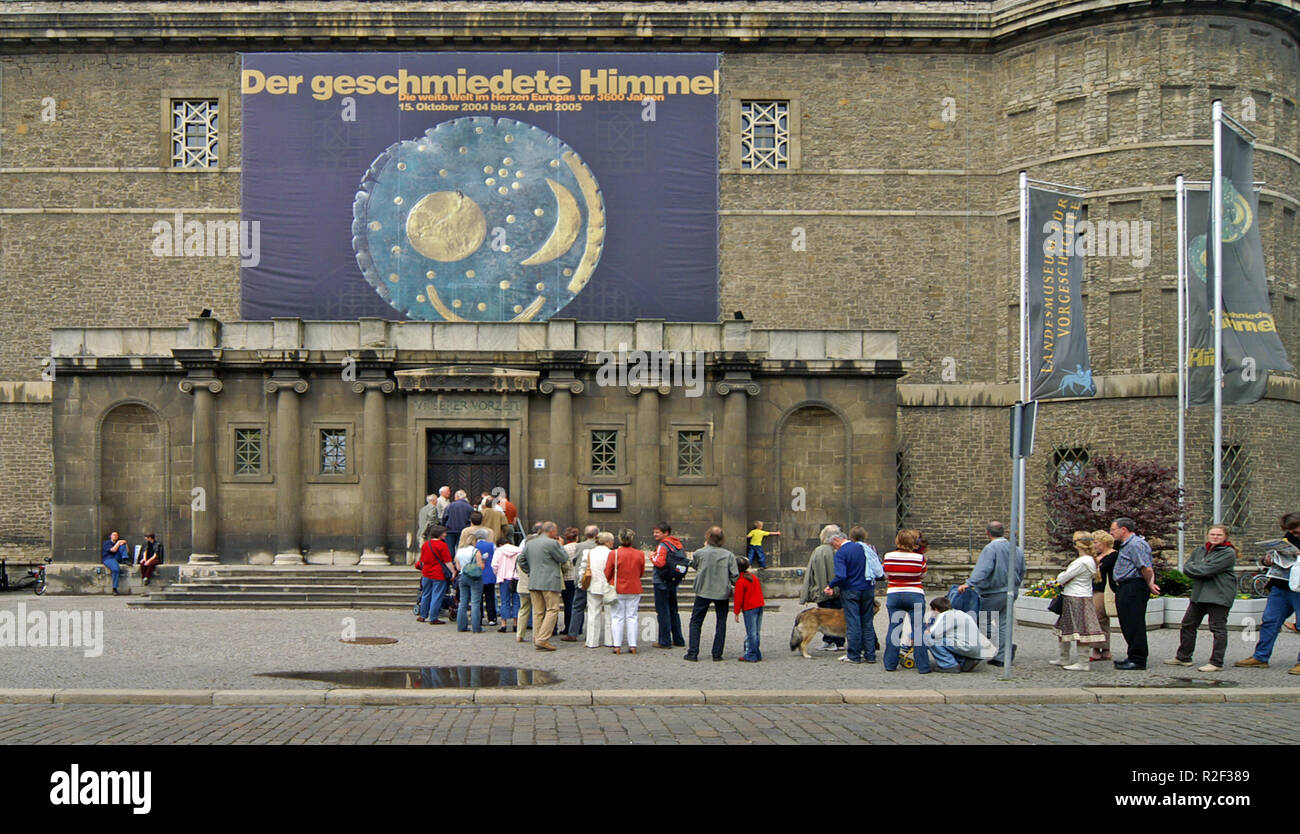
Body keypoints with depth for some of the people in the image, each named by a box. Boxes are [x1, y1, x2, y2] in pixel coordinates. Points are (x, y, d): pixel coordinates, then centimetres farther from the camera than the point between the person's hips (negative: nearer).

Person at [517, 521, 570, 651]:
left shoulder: (530, 543, 12)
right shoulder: (552, 543, -10)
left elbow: (521, 560, 15)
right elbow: (564, 559, -3)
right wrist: (560, 545, 9)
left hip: (533, 583, 7)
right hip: (549, 583, -7)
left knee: (538, 611, 11)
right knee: (552, 610, -3)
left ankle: (536, 640, 10)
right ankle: (542, 640, -11)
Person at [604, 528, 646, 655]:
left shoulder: (614, 554, -11)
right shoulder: (640, 554, -4)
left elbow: (607, 573, -5)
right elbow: (641, 572, 8)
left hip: (618, 590, -2)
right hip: (634, 590, 2)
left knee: (617, 617, 5)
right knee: (632, 617, 7)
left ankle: (617, 645, 2)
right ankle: (633, 645, 5)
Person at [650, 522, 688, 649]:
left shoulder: (663, 546, -15)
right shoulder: (678, 544, 11)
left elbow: (660, 562, -26)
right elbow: (684, 562, 15)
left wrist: (652, 558, -6)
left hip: (662, 583, -8)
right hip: (674, 582, 8)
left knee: (662, 611, -3)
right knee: (673, 611, 17)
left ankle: (665, 641, -2)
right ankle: (678, 640, 20)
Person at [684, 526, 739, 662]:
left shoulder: (699, 553, -10)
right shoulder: (729, 555, -8)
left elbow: (694, 565, 12)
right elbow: (735, 576, -9)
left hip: (703, 592, -1)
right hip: (722, 593, 1)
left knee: (695, 622, 10)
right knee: (721, 624, 12)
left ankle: (693, 653, 6)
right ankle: (717, 654, 10)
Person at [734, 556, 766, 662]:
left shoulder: (740, 581, -13)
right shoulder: (753, 576, 12)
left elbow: (738, 598, -12)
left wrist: (737, 612, -5)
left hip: (749, 608, -8)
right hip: (759, 605, 8)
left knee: (751, 632, -4)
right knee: (756, 632, 13)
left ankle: (751, 655, -2)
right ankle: (757, 654, 18)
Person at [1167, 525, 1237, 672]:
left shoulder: (1228, 553, -10)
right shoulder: (1199, 551, 15)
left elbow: (1208, 570, -19)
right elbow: (1186, 567, 7)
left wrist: (1193, 568, -5)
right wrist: (1200, 569, -11)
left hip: (1218, 595, -8)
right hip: (1199, 594, 8)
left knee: (1218, 629, -5)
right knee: (1187, 625, 13)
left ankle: (1217, 663, -2)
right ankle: (1183, 657, 25)